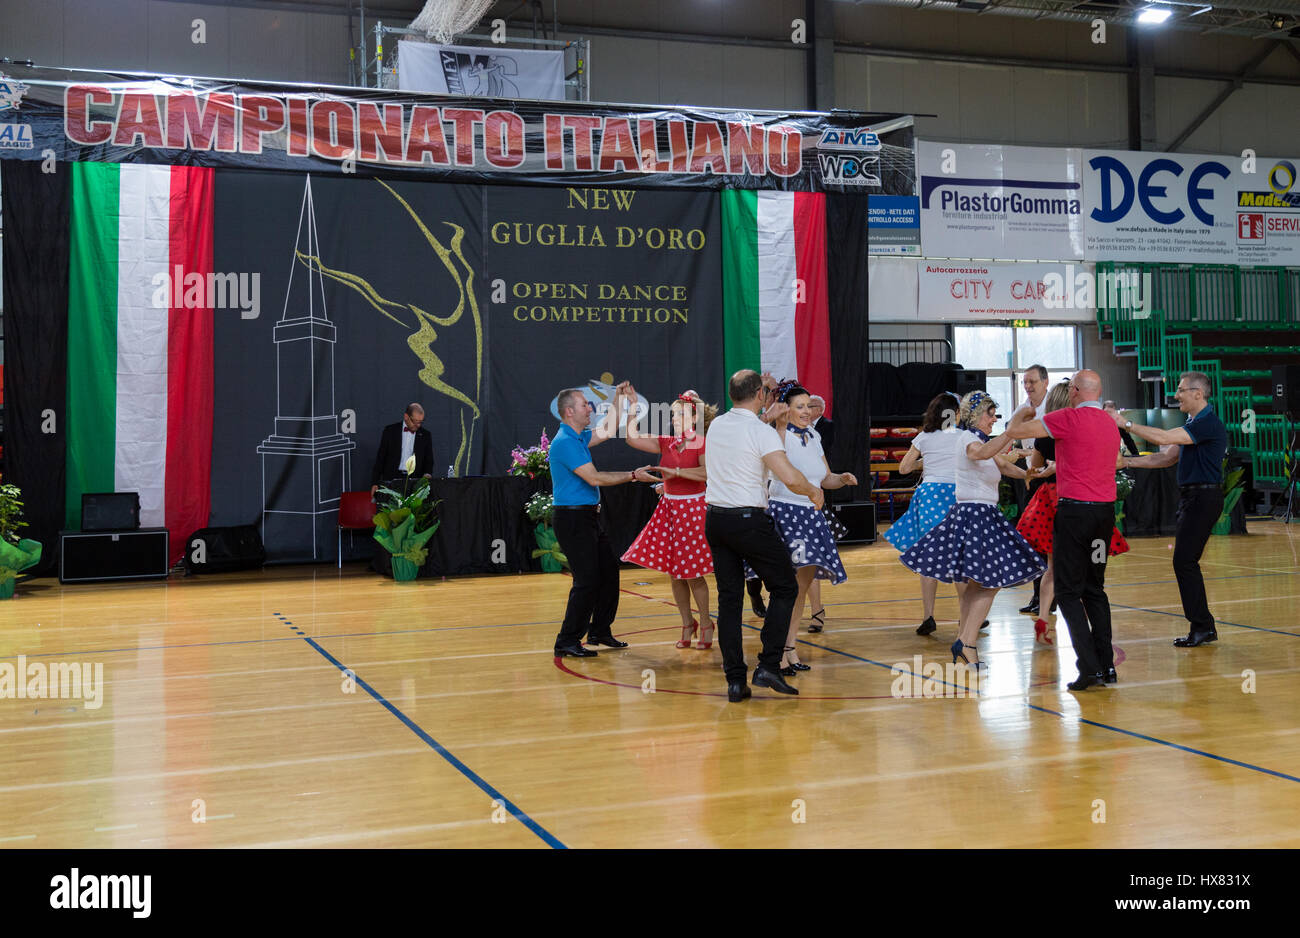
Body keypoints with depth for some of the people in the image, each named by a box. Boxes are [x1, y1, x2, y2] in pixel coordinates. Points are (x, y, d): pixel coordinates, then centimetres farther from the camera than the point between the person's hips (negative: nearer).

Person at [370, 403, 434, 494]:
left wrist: (427, 474, -9)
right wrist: (375, 483, 1)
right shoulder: (390, 431, 5)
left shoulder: (426, 435, 9)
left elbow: (428, 460, 13)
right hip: (392, 480, -1)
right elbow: (380, 458, 7)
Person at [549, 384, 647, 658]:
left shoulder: (578, 437, 14)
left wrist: (618, 398, 24)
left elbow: (608, 430, 30)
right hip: (573, 519, -10)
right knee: (587, 580, -11)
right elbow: (594, 478, -20)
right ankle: (567, 641, -3)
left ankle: (599, 630, 25)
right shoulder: (565, 441, -17)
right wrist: (632, 475, -15)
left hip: (590, 516, 10)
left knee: (609, 570, 14)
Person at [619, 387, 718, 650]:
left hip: (693, 509, -6)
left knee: (693, 574, -1)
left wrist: (677, 471, -26)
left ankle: (705, 624, 15)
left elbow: (707, 473, -26)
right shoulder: (666, 443, 7)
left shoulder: (702, 443, -9)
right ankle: (687, 624, 22)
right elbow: (633, 438, 2)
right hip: (668, 508, 6)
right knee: (674, 574, 8)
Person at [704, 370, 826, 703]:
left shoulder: (716, 426, 8)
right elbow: (790, 478, -22)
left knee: (728, 597, 9)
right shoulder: (762, 432, -12)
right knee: (785, 588, 9)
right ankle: (768, 666, -1)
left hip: (715, 518, 6)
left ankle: (735, 680, 7)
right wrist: (814, 490, -4)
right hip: (749, 521, -6)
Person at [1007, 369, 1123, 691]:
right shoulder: (1111, 424, 13)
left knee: (1069, 592, -1)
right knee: (1095, 589, 16)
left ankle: (1089, 667, -9)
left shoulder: (1070, 418, -10)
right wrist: (1049, 469, 41)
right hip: (1106, 509, 7)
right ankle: (1106, 666, 15)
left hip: (1075, 510, -7)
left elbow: (1016, 429, -7)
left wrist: (1023, 411, 16)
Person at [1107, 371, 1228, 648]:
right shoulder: (1192, 423, 17)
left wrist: (1126, 423, -19)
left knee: (1184, 561, -11)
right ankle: (1203, 627, 17)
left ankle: (1202, 627, -5)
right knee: (1185, 562, 11)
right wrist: (1129, 462, 10)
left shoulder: (1209, 423, -16)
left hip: (1203, 497, -10)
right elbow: (1168, 457, 18)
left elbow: (1164, 438, -24)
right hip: (1192, 497, 10)